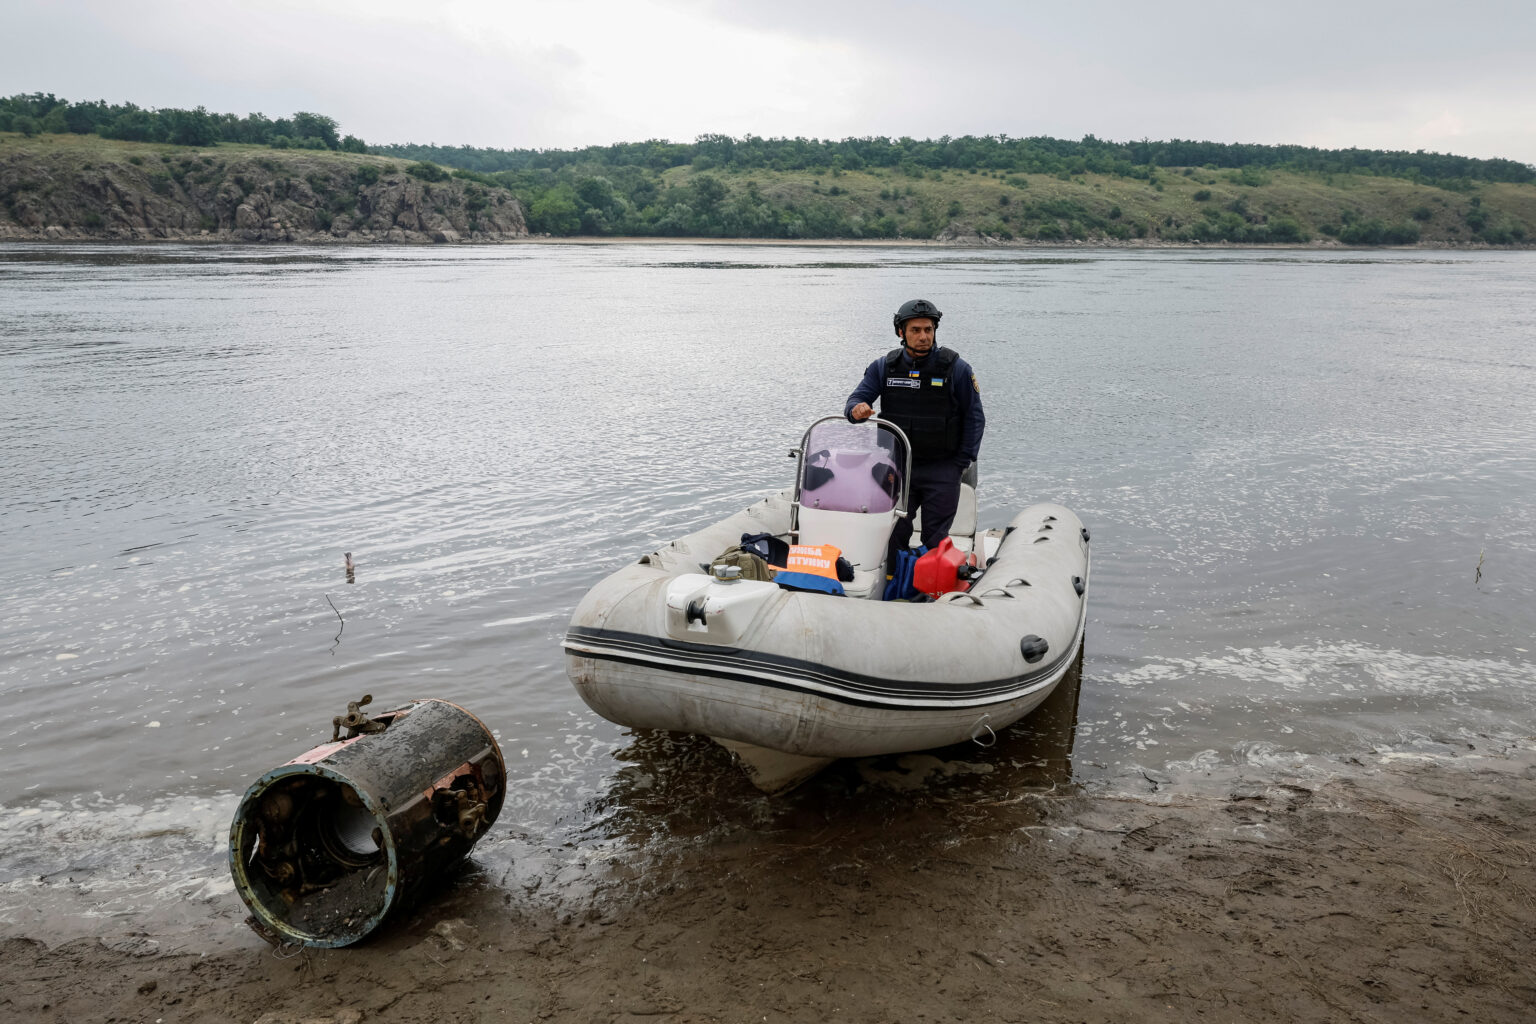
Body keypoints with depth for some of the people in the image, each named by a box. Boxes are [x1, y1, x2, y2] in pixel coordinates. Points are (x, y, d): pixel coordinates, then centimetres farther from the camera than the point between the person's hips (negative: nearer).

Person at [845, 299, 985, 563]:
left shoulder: (956, 368, -1)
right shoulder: (884, 367, 5)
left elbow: (974, 417, 3)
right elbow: (856, 399, 4)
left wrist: (961, 462, -4)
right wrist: (857, 409, -23)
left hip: (941, 471, -2)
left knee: (935, 540, -1)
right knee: (892, 535, -1)